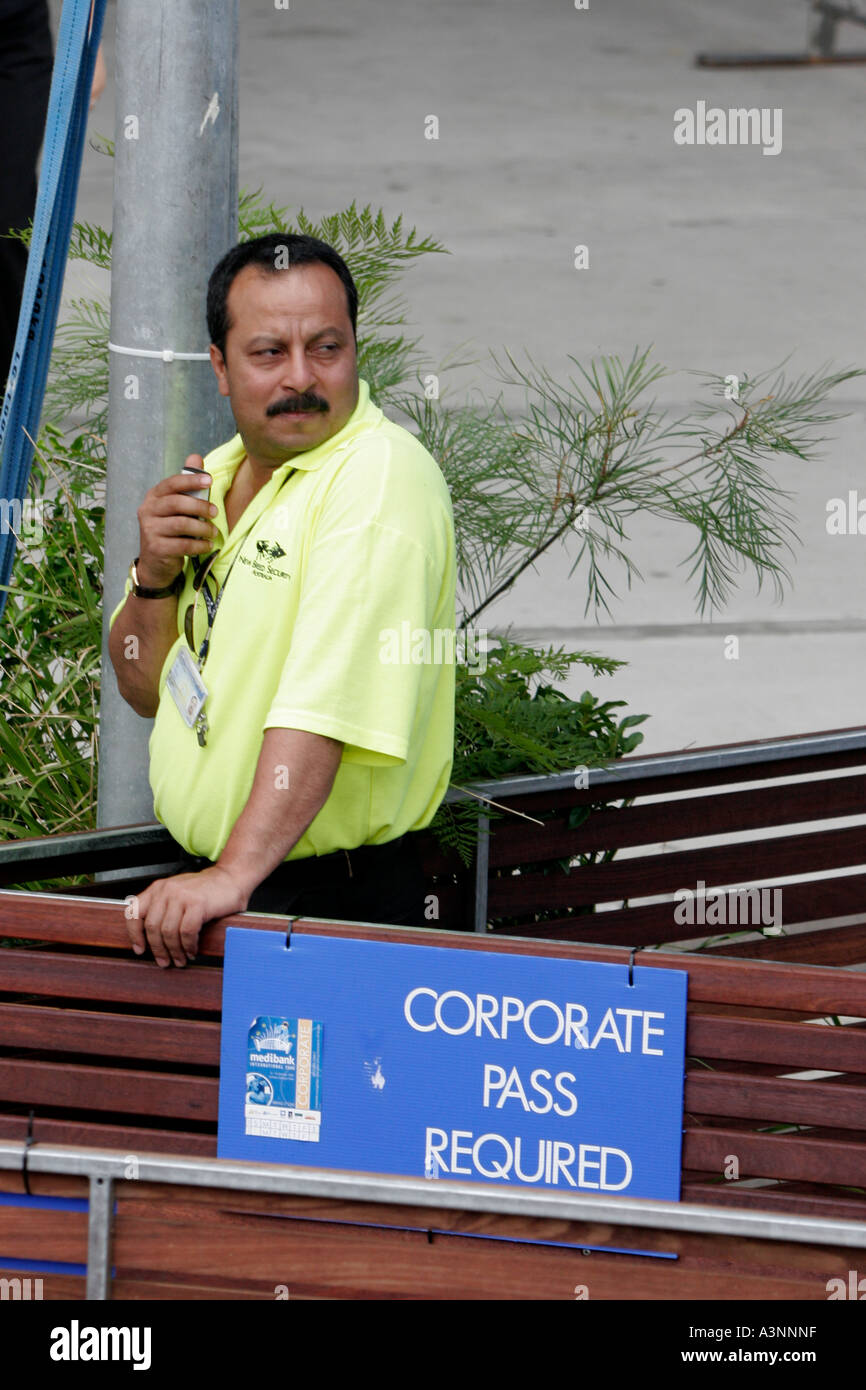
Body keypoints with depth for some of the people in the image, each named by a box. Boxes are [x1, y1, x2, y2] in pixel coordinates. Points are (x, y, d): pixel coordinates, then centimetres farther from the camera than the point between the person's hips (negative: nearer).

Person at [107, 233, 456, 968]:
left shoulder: (381, 480, -15)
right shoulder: (217, 476, 12)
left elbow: (325, 704, -25)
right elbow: (145, 686, 17)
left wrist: (234, 876, -32)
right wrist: (155, 575, -3)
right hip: (209, 887, 6)